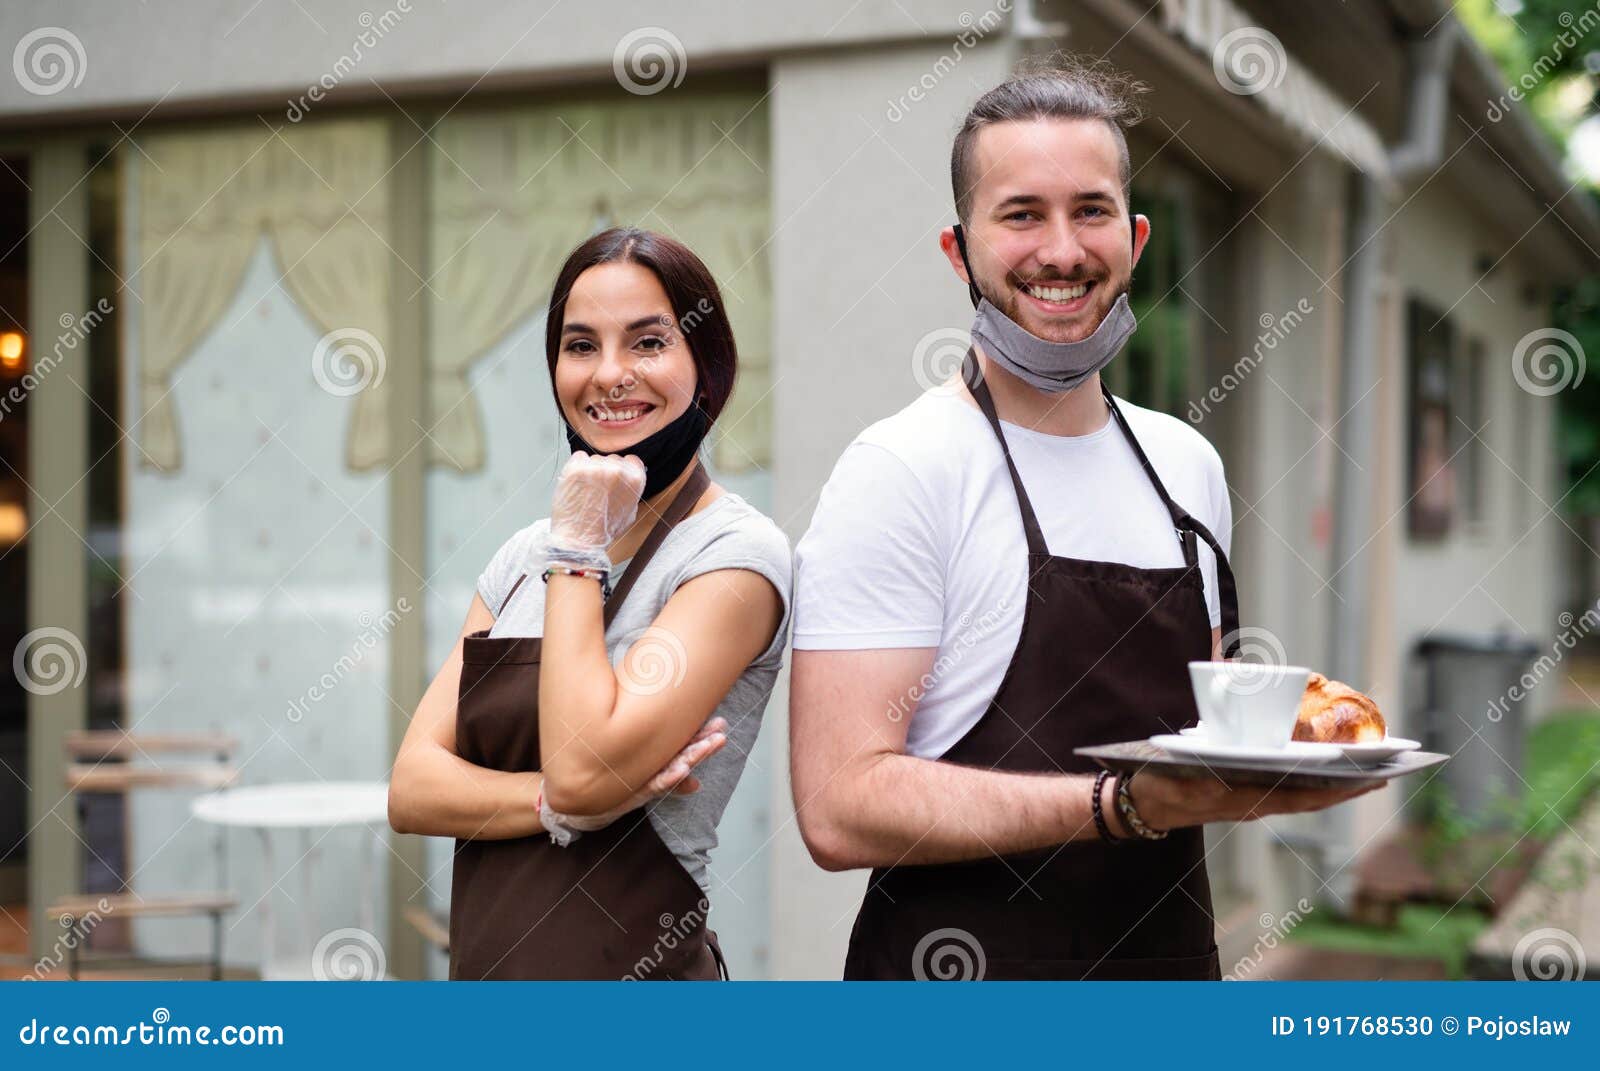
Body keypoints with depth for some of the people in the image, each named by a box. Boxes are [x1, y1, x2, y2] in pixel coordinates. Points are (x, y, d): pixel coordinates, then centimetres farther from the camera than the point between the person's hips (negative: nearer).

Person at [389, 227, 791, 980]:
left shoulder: (736, 553, -13)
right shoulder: (523, 556, 5)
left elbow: (583, 767, -23)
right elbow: (411, 788, 0)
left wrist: (579, 551, -14)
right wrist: (555, 804, -17)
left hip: (630, 964, -5)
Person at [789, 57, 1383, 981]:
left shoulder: (1188, 465, 5)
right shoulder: (900, 471, -15)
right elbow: (842, 808, -22)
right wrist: (1127, 805, -27)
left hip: (1176, 966, 6)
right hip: (962, 972, -6)